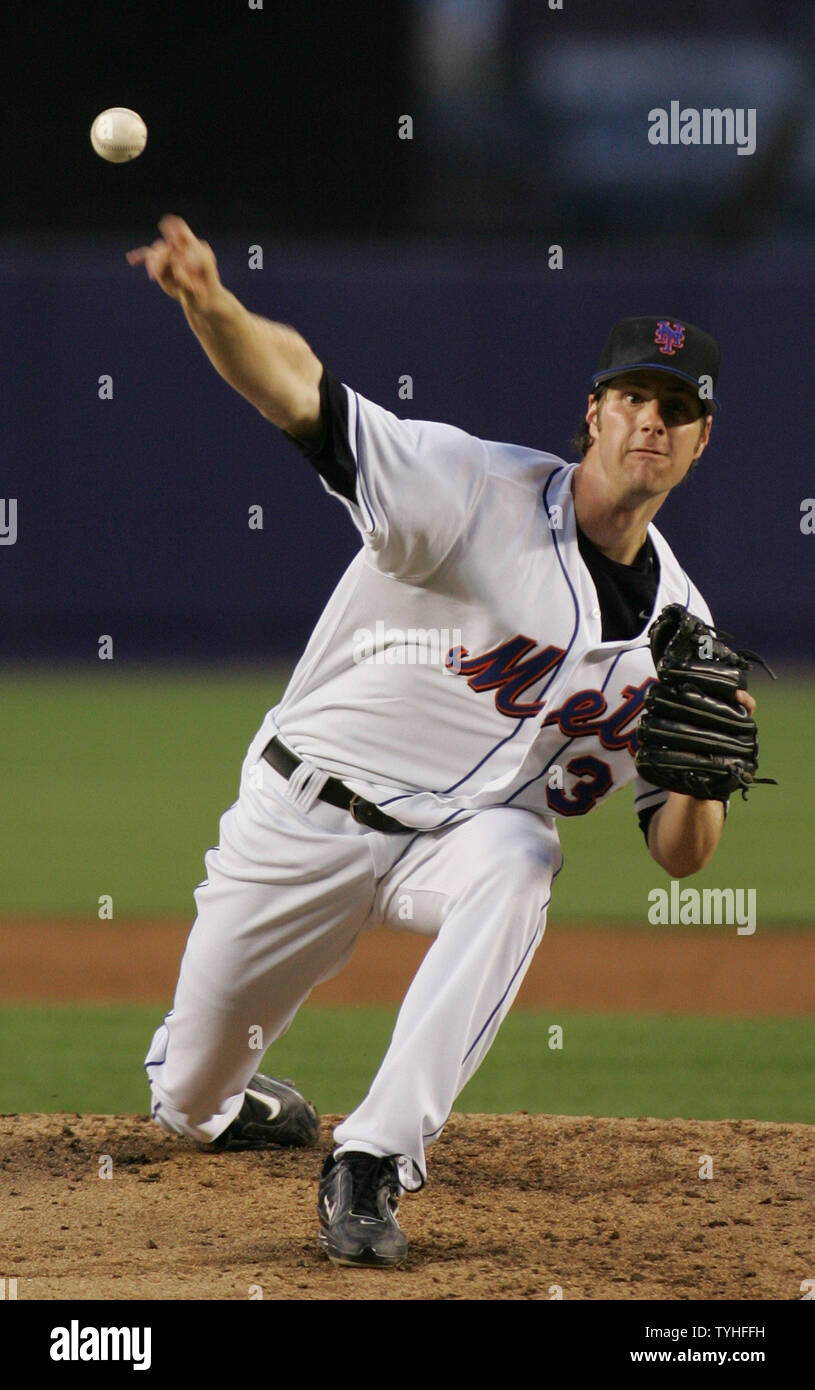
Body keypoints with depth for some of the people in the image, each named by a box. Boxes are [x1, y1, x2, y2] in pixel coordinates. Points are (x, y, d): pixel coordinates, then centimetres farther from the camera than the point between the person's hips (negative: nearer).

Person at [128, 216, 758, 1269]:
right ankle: (231, 1101, 48)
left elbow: (676, 856, 2)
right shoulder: (478, 489, -17)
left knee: (515, 860, -35)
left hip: (461, 836, 2)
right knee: (190, 1099, 5)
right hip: (307, 815, -2)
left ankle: (372, 1162, -32)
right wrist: (210, 306, -53)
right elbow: (300, 392, -32)